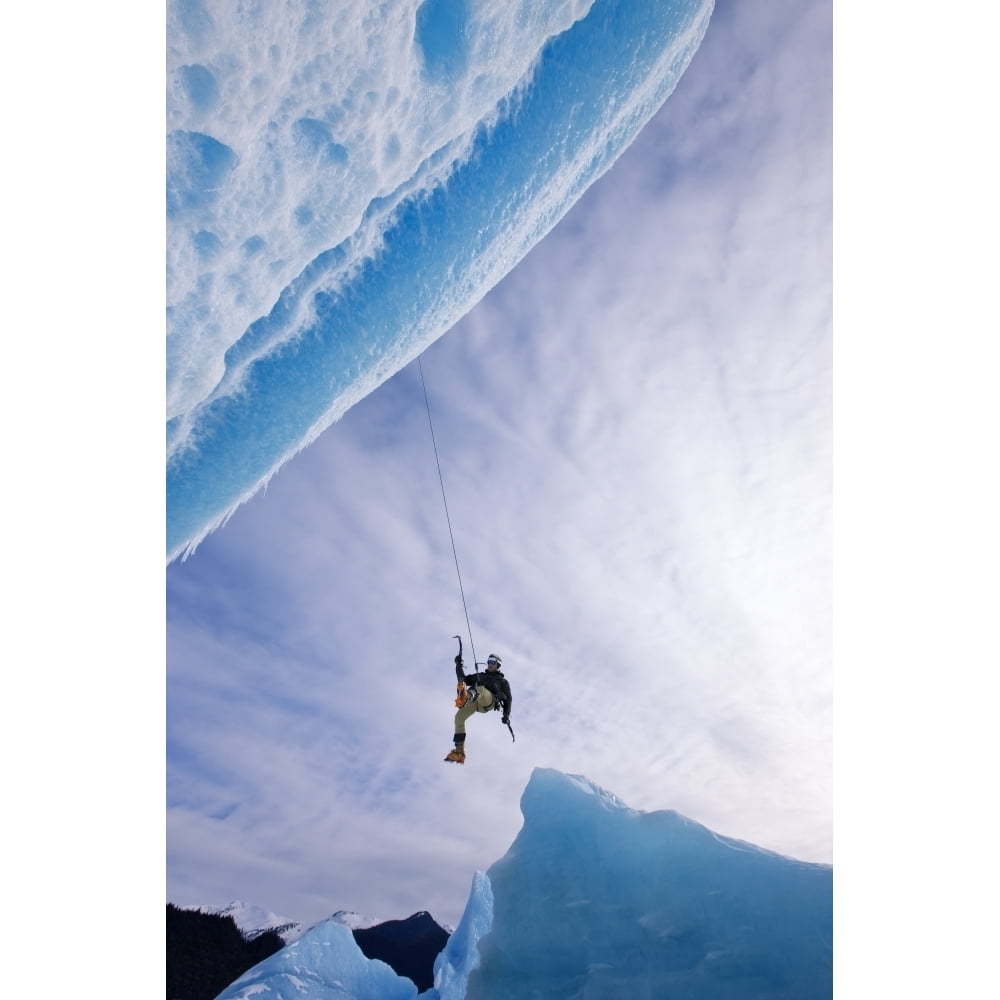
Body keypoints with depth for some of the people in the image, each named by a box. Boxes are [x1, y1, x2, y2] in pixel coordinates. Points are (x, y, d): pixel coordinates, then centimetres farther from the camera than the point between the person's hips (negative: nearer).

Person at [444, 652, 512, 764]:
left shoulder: (502, 681, 30)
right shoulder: (480, 676, 40)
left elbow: (508, 699, 22)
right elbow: (463, 679, 32)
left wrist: (506, 715, 7)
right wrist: (458, 665, 19)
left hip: (489, 700, -4)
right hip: (475, 701, 4)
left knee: (481, 689, -37)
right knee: (459, 717, -17)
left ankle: (469, 696, -75)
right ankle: (459, 752, -12)